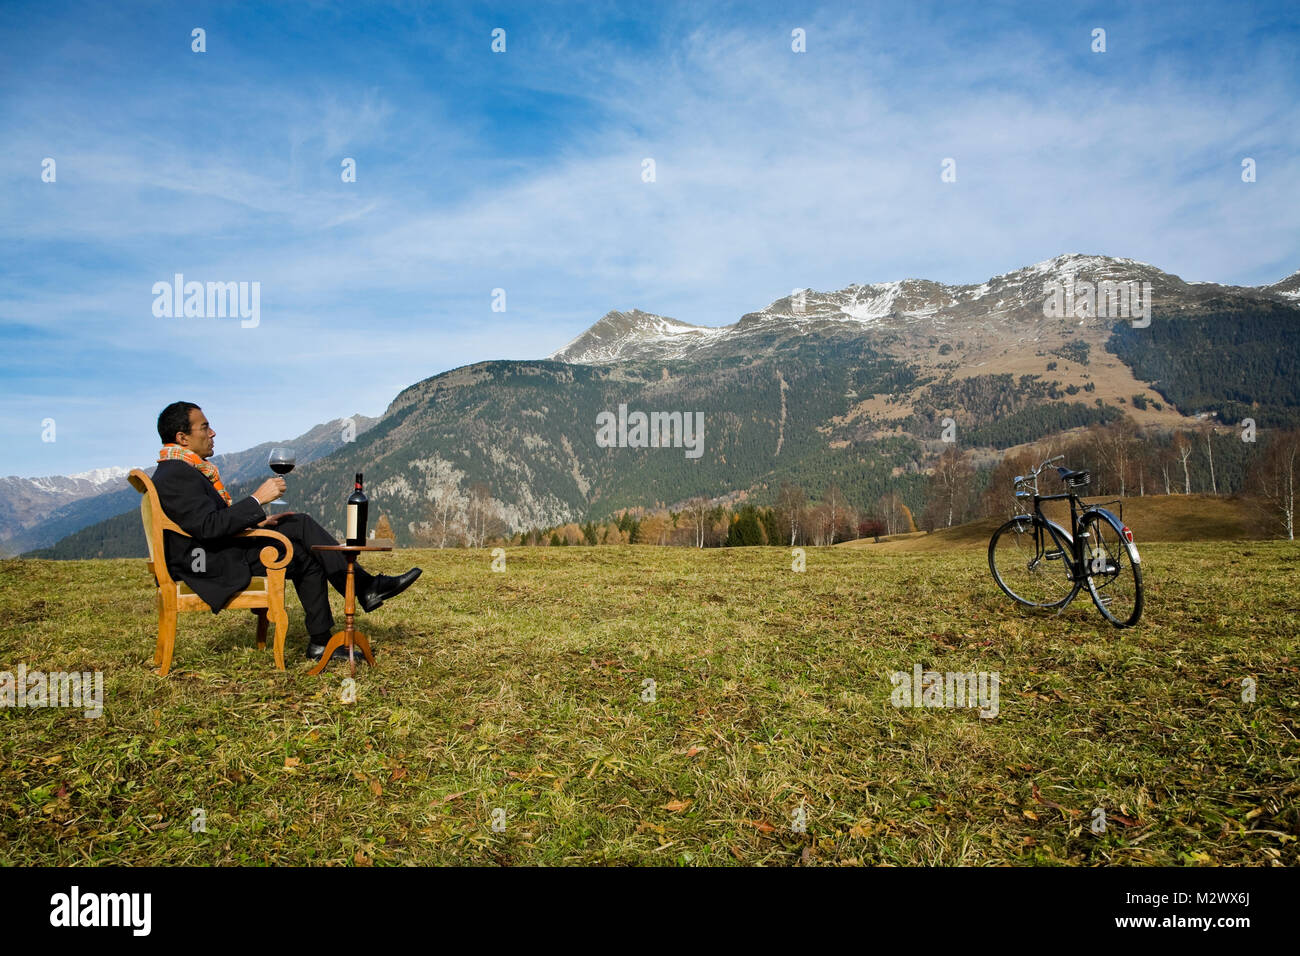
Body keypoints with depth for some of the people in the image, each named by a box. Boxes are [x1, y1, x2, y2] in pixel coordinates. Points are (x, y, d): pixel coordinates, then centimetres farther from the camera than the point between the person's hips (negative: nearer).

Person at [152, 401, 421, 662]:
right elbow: (208, 527, -27)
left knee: (301, 524, 3)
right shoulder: (175, 475, -19)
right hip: (208, 565, -10)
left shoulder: (184, 468, 14)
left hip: (218, 552, 10)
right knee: (306, 557, -12)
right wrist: (257, 499, -25)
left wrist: (258, 520, 11)